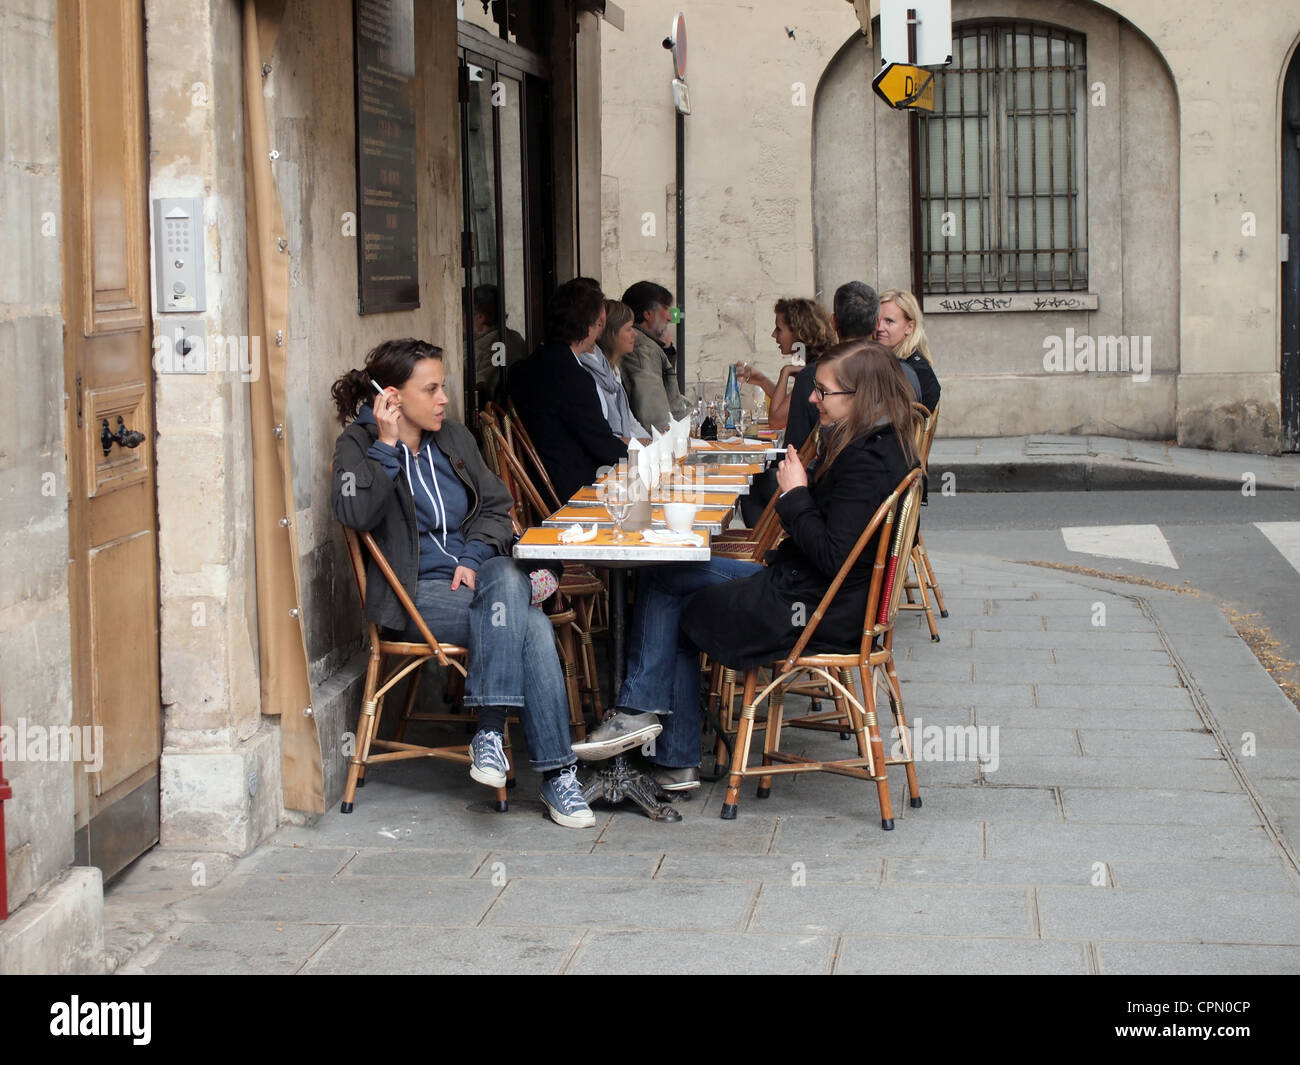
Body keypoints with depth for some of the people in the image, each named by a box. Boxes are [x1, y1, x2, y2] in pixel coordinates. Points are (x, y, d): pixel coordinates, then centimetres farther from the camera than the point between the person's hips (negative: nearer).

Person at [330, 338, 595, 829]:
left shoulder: (452, 437, 14)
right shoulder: (359, 446, -2)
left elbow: (496, 505, 16)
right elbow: (355, 514, -21)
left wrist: (474, 558, -2)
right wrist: (387, 446, -20)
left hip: (478, 571, 5)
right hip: (418, 592, -5)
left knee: (507, 579, -34)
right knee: (531, 627, -29)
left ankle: (490, 733, -33)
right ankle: (556, 774, -27)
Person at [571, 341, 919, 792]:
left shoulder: (867, 462, -23)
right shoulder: (884, 447, 9)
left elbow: (834, 555, -28)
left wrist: (795, 495, -17)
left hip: (813, 612, -11)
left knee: (663, 583, 0)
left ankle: (639, 710, 11)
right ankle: (676, 762, 13)